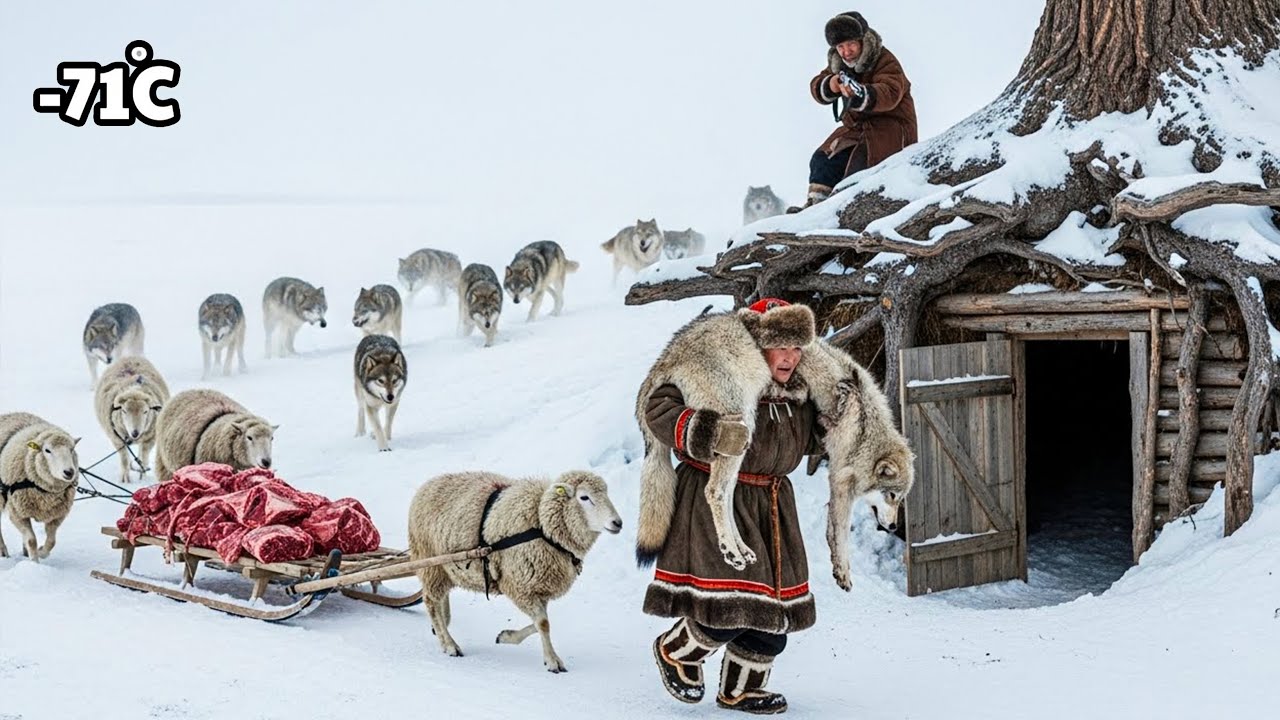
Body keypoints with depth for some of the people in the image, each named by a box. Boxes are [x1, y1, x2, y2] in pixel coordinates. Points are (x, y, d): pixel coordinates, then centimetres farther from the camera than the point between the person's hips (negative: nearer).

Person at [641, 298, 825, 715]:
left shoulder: (798, 393, 9)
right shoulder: (717, 379, -16)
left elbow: (805, 442, 26)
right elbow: (659, 408, -24)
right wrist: (708, 434, -38)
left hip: (772, 507, 8)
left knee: (774, 608, 10)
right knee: (727, 603, -15)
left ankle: (740, 689, 30)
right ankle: (675, 652, 17)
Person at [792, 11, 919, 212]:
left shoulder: (886, 62, -17)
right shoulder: (838, 65, 8)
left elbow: (889, 95, -33)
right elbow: (816, 87, 3)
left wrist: (860, 94, -54)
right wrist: (829, 86, -23)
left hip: (890, 126, -8)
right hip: (856, 126, 8)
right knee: (823, 159, -3)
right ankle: (815, 204, -1)